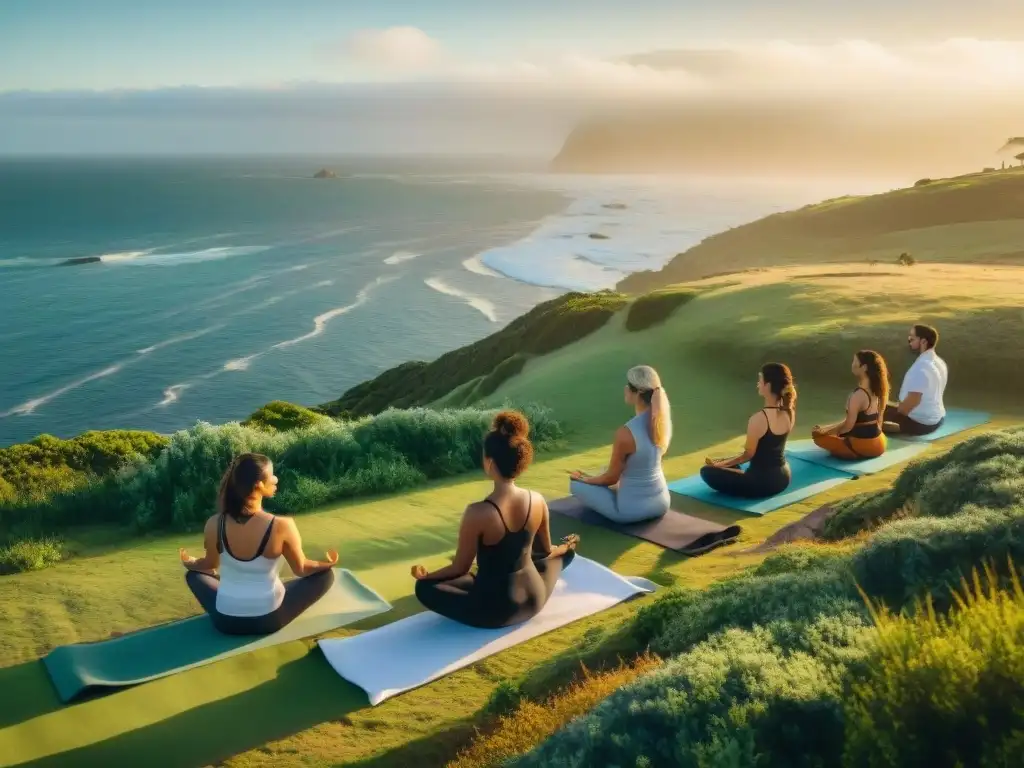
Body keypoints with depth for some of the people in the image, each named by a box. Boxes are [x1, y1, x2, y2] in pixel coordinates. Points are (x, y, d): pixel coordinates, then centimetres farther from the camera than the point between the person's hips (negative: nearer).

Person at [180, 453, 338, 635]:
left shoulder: (214, 524, -12)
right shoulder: (282, 526, -21)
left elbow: (210, 564, 8)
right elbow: (301, 569, -5)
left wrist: (189, 563, 32)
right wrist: (327, 563, 16)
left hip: (225, 620, 3)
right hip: (269, 620, -3)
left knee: (194, 574, 31)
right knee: (326, 574, 15)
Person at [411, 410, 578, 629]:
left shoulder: (477, 513, -27)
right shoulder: (537, 501, -12)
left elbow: (460, 568, -14)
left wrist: (425, 576, 6)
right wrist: (564, 548, 31)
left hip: (494, 611, -6)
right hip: (534, 600, 6)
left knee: (424, 587, 16)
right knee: (563, 553, 34)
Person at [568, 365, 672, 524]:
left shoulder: (626, 433, -28)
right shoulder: (663, 421, -7)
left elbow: (611, 478, -13)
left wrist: (584, 479, 7)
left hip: (632, 510, -8)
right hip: (662, 502, 8)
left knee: (575, 483, 7)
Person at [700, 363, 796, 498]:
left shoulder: (758, 419, -26)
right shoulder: (789, 412, -5)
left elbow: (748, 455, -13)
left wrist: (720, 464, -2)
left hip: (762, 483, -8)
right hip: (783, 477, 8)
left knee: (707, 471, 4)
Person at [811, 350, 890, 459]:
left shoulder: (858, 394, -23)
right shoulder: (875, 389, 4)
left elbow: (848, 426, -21)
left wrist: (824, 431, -5)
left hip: (864, 446, -10)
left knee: (819, 437, -1)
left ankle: (856, 454, -1)